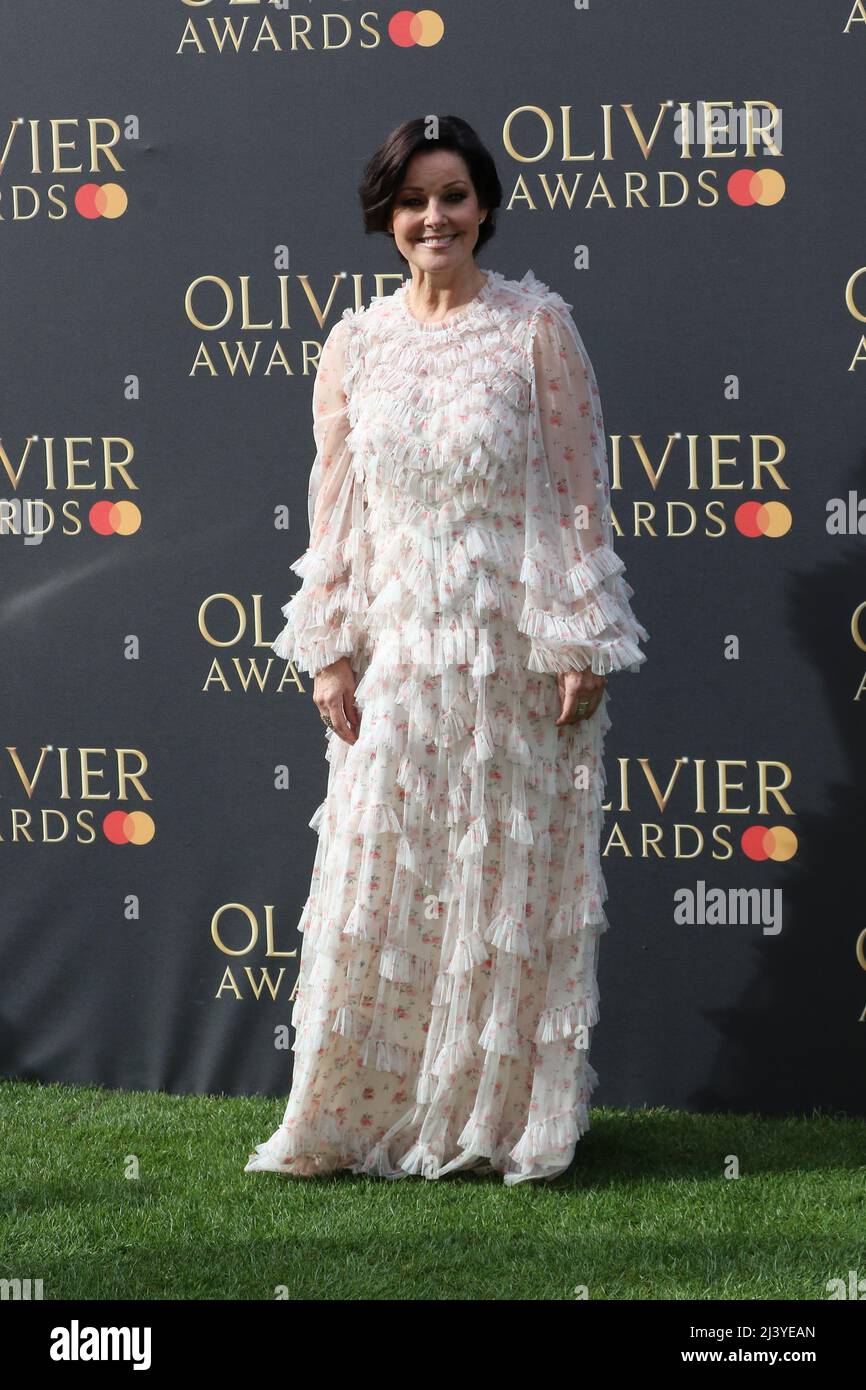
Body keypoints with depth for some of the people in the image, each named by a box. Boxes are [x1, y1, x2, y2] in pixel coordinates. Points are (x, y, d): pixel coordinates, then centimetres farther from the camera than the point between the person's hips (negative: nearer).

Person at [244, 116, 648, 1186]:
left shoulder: (535, 325, -2)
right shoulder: (353, 344, 6)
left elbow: (580, 488, -3)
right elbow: (332, 505, 8)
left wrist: (583, 644, -7)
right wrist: (328, 649, 2)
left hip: (514, 650, -2)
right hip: (395, 646, 2)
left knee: (511, 878, 4)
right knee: (380, 880, 2)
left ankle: (508, 1116, 14)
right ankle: (362, 1114, 11)